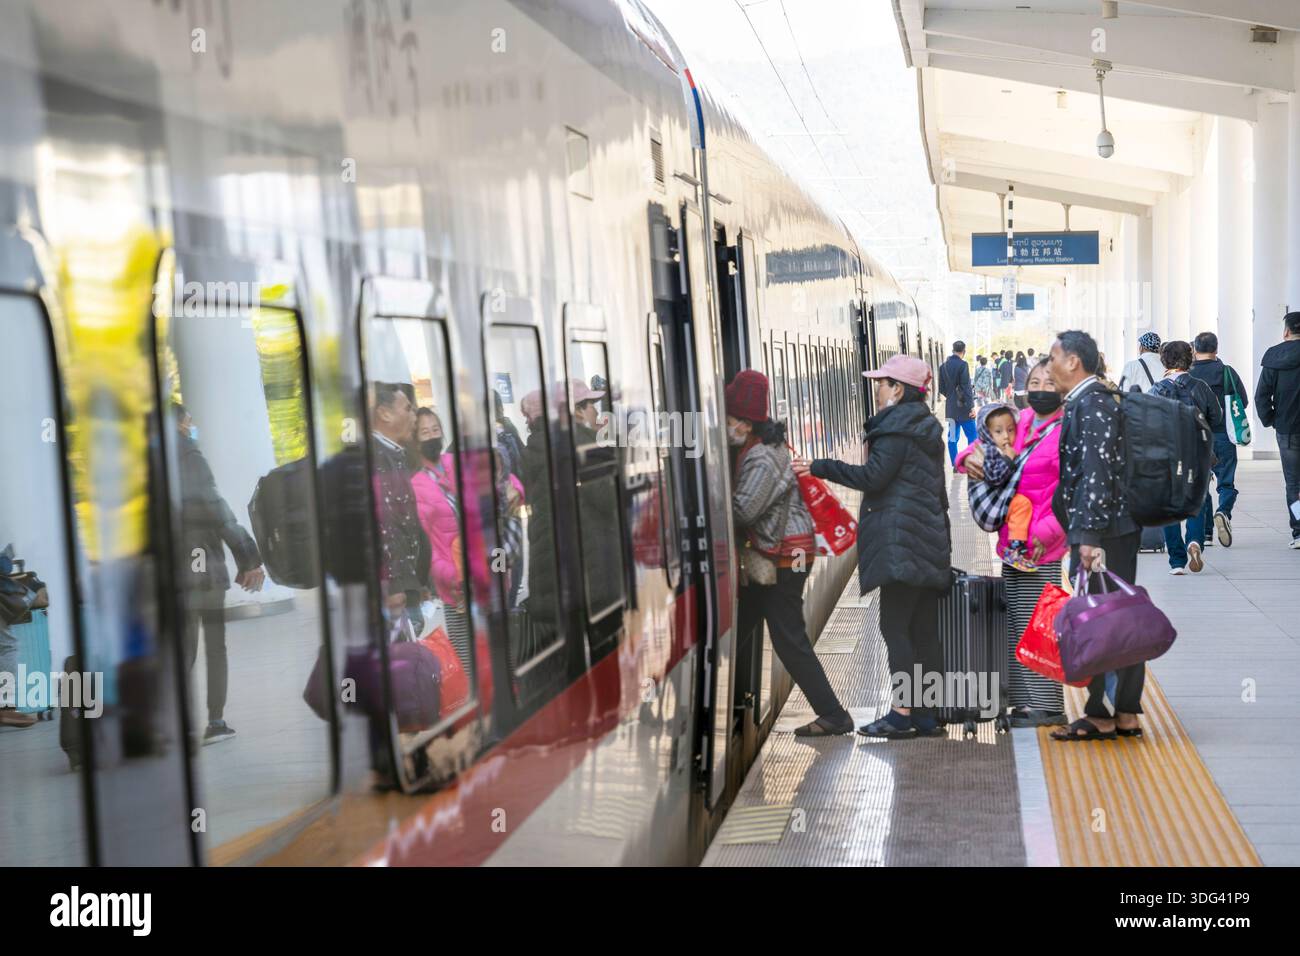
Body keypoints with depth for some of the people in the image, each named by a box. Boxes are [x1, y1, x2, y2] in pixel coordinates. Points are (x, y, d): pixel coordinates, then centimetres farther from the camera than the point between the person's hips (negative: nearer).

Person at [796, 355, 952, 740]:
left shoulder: (895, 426, -8)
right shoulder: (927, 429, 21)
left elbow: (873, 476, -18)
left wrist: (819, 467, -11)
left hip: (900, 544, -9)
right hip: (931, 543, 9)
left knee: (895, 625, -8)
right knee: (923, 628, 8)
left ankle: (902, 712, -9)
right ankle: (927, 715, 10)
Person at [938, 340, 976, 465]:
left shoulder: (943, 366, 6)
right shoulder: (962, 365, -13)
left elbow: (941, 388, 11)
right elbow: (966, 387, -16)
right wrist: (971, 406, -14)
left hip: (950, 407, 7)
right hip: (963, 407, -6)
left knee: (952, 437, 9)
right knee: (972, 436, 0)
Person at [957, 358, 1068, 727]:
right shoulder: (1022, 423, 10)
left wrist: (1044, 533, -24)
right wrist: (969, 458, -1)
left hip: (1041, 548, -8)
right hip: (1012, 543, 8)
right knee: (1016, 625, 13)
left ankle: (1047, 707, 3)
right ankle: (1022, 700, 22)